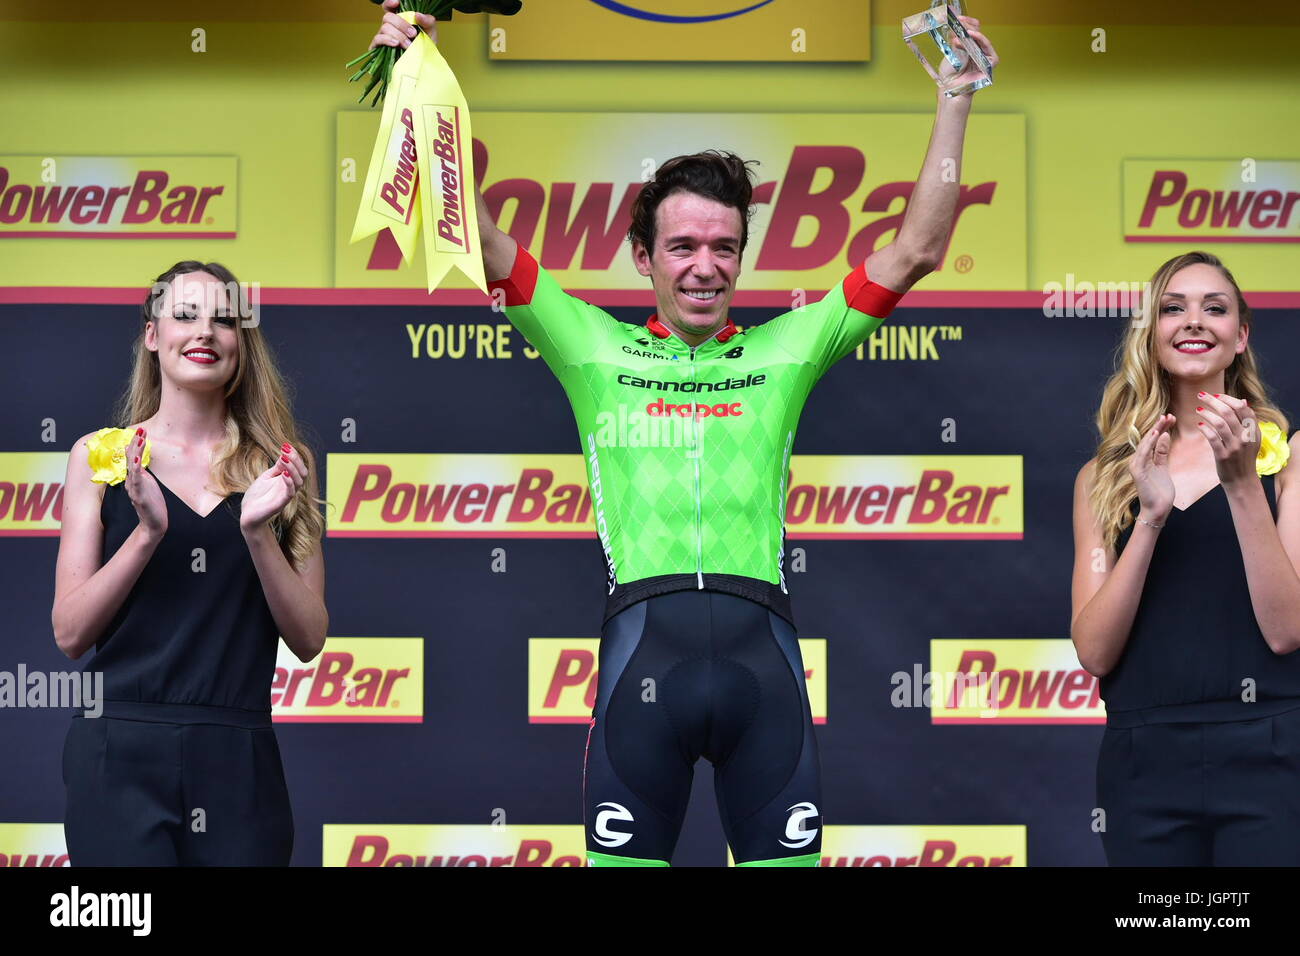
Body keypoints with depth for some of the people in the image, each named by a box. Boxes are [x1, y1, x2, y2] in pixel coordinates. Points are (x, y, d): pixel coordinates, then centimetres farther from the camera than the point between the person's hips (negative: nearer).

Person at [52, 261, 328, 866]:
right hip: (123, 753, -1)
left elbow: (309, 640, 3)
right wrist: (148, 531, -13)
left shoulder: (278, 467, 7)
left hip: (240, 760, 1)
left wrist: (257, 531, -10)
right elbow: (70, 634, 0)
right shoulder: (101, 456, 4)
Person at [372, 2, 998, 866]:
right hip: (643, 640, -1)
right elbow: (477, 241, 9)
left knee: (786, 856, 2)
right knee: (624, 857, 1)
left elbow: (917, 252, 15)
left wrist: (955, 100, 11)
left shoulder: (785, 352, 17)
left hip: (762, 644, 1)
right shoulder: (595, 350, 14)